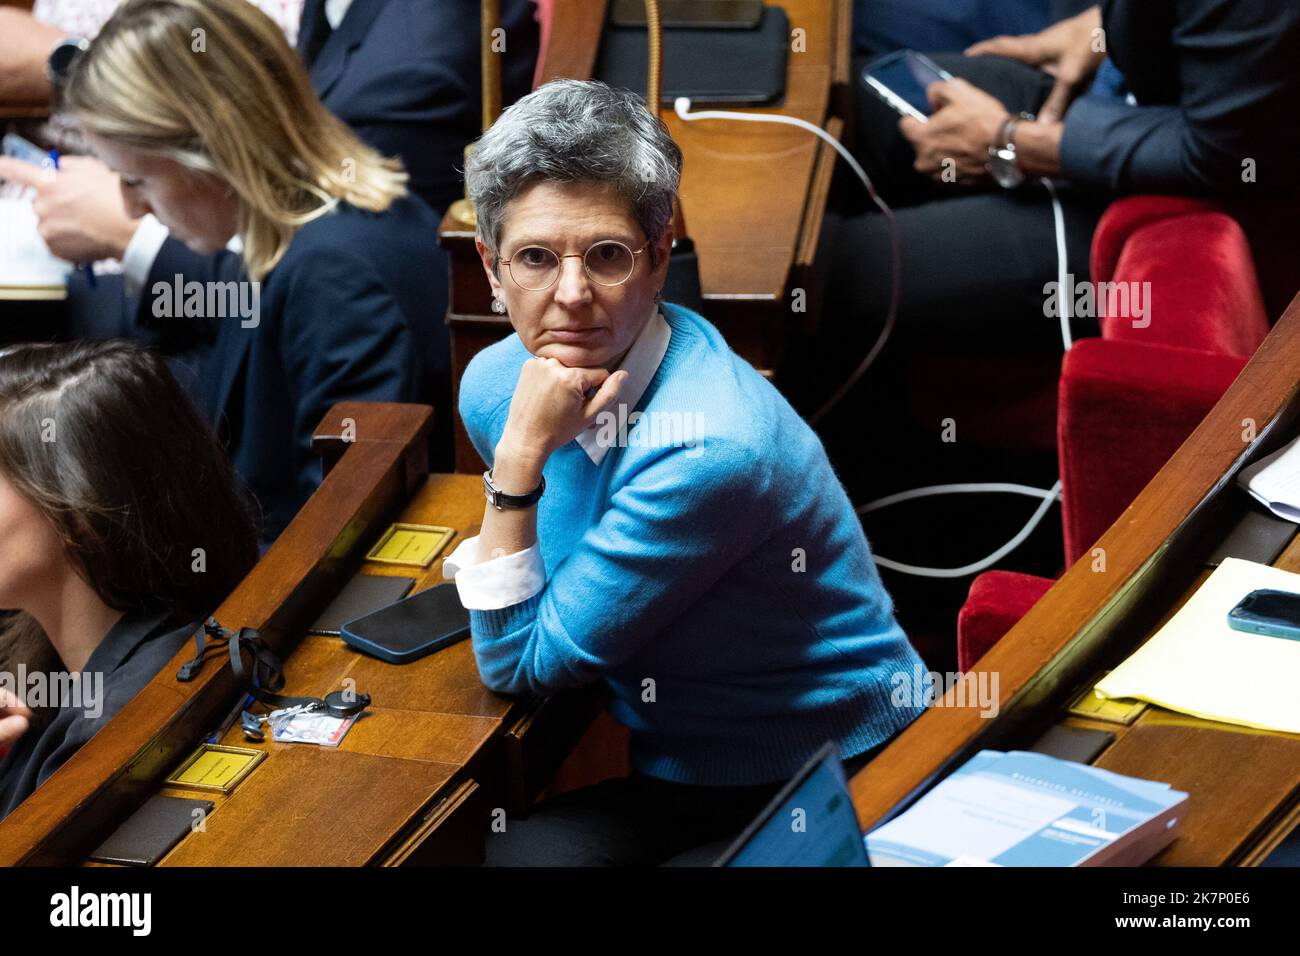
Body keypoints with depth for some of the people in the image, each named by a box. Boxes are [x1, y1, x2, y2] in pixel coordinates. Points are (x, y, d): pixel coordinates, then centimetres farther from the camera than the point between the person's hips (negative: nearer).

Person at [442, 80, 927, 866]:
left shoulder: (710, 447, -28)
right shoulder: (497, 382, -5)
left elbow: (519, 665, -19)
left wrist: (520, 455, -25)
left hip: (834, 796, -6)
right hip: (678, 771, 6)